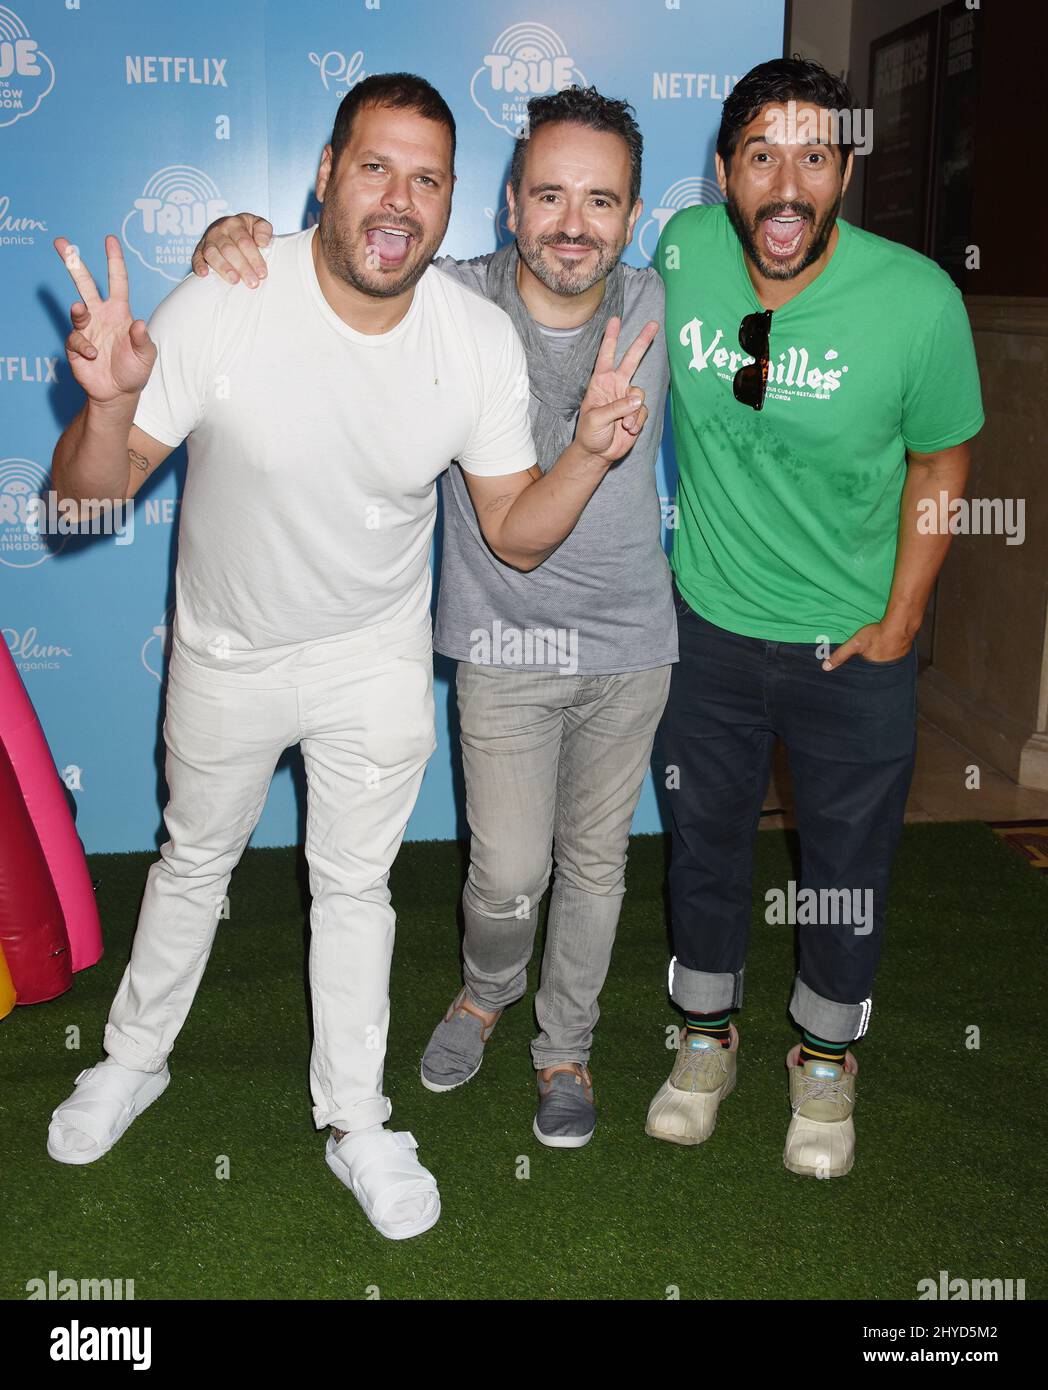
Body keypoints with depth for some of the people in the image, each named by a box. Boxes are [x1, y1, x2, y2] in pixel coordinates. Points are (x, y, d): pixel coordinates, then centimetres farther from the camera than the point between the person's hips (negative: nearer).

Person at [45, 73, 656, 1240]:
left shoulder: (482, 340, -17)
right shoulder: (224, 307, -24)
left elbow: (514, 535, -9)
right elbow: (91, 489, -20)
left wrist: (590, 452, -27)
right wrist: (110, 401, -42)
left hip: (376, 660, 1)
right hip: (230, 652, 0)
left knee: (354, 884, 14)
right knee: (195, 860, 20)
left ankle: (356, 1123, 33)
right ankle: (134, 1059, 47)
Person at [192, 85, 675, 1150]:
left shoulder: (656, 312, -6)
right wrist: (228, 242, -27)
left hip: (630, 646, 2)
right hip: (504, 647, -2)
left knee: (594, 861, 14)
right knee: (508, 873, 1)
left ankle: (564, 1045, 37)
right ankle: (488, 989, 37)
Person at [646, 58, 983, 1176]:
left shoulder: (919, 301, -20)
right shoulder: (683, 249, -13)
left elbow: (939, 463, -5)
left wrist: (899, 621, -6)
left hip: (853, 644, -2)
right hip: (708, 625, 2)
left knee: (847, 863, 13)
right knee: (703, 840, 17)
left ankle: (824, 1060, 40)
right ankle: (707, 1035, 42)